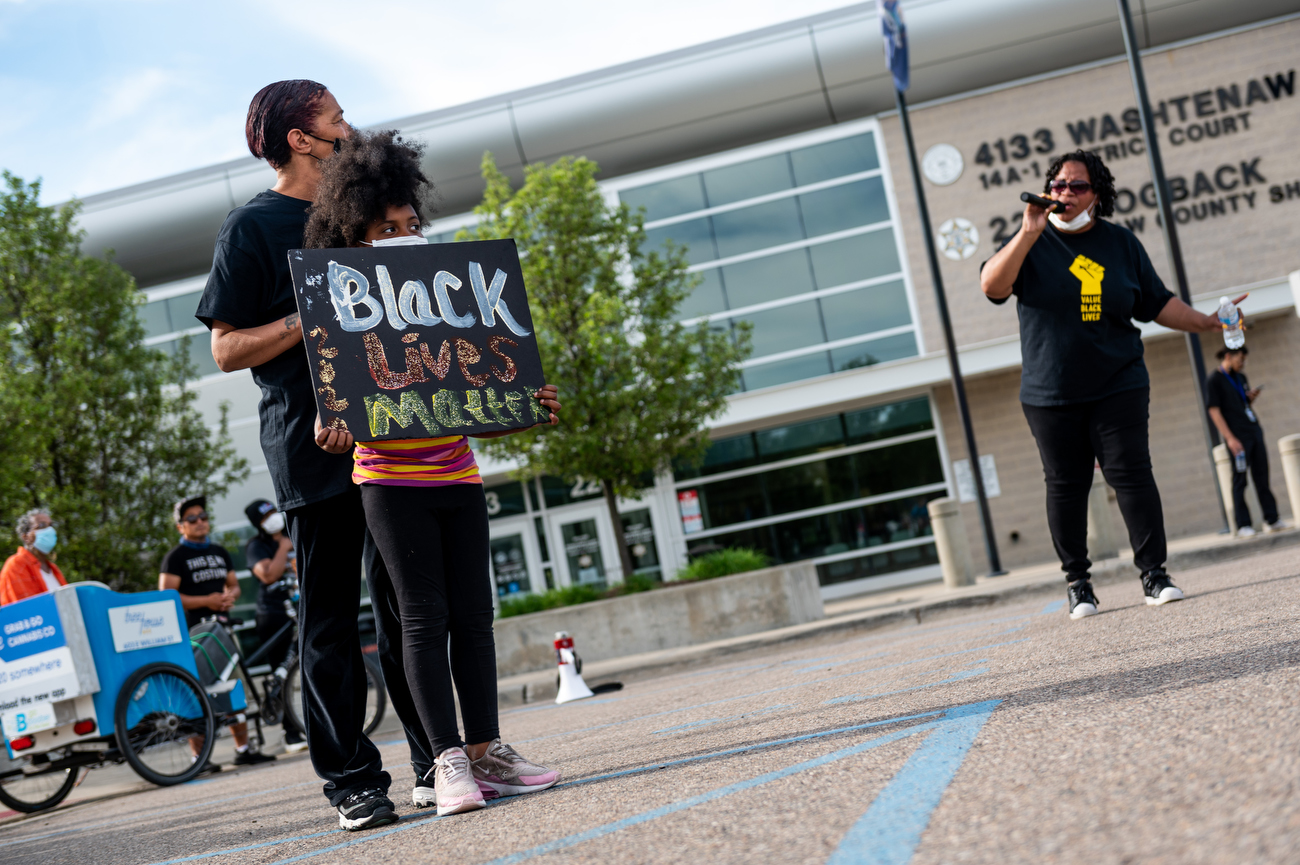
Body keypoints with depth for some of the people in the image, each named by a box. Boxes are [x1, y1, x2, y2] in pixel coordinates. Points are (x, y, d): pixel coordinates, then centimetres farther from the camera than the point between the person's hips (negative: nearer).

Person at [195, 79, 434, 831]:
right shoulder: (253, 227, -1)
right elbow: (227, 347, -5)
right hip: (312, 450, -5)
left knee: (406, 605, 8)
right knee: (330, 618, 0)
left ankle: (437, 755, 15)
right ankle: (352, 780, 5)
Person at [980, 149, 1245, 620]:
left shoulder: (1122, 244, 8)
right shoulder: (1033, 243, 0)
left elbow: (1157, 303, 13)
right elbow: (992, 286, -17)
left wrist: (1206, 322, 2)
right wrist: (1029, 232, -24)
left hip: (1118, 387, 1)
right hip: (1050, 394, -1)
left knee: (1131, 473, -6)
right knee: (1065, 485, 2)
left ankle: (1154, 573, 1)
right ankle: (1077, 582, 11)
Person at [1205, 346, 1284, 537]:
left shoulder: (1241, 377, 16)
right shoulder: (1214, 380, -5)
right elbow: (1214, 410, -11)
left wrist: (1251, 397, 2)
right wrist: (1230, 438, -17)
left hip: (1254, 432, 7)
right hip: (1237, 437, -7)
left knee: (1262, 477, 7)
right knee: (1239, 480, -5)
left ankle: (1271, 519, 11)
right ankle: (1243, 525, -2)